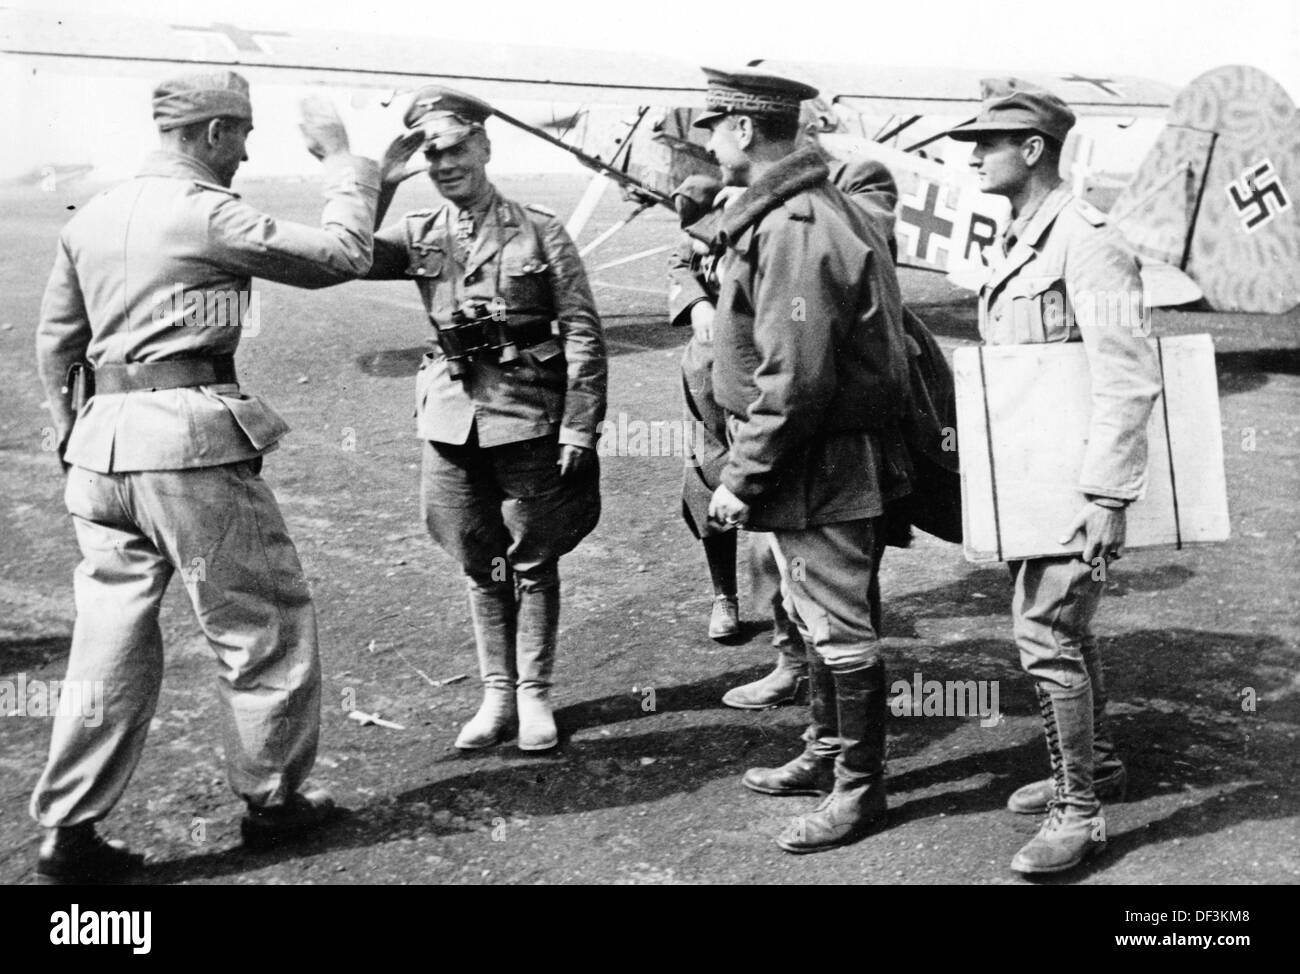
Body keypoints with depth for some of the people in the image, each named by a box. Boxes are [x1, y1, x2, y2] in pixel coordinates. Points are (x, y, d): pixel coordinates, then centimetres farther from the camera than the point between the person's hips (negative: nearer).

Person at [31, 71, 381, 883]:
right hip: (194, 438, -7)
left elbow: (56, 343, 19)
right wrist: (341, 159, 4)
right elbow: (344, 255, -8)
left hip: (105, 443, 7)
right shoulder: (207, 213, -9)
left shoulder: (90, 218, 14)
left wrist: (69, 427, 28)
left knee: (111, 636, 11)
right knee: (267, 619, 9)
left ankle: (70, 830, 11)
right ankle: (271, 798, 20)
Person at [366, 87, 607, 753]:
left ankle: (534, 694, 19)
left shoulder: (540, 232, -2)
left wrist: (579, 425, -10)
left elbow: (582, 333, -4)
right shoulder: (419, 235, 6)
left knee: (533, 562, 7)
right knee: (480, 566, 12)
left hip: (529, 417, -3)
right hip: (452, 416, 3)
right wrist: (379, 182, -19)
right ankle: (496, 694, 23)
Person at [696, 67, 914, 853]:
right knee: (819, 618, 21)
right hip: (822, 464, 10)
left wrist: (743, 478, -18)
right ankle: (828, 753, 36)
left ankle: (860, 788, 15)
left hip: (818, 465, -10)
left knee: (840, 627, 2)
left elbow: (793, 380, -26)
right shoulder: (809, 210, 11)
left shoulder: (795, 230, -22)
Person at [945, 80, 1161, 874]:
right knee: (1063, 623, 19)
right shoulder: (1018, 244, 13)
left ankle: (1078, 814, 3)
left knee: (1046, 634, -9)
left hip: (1078, 482, -10)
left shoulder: (1087, 242, -17)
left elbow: (1129, 381, -23)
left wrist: (1108, 497, -25)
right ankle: (1096, 763, 36)